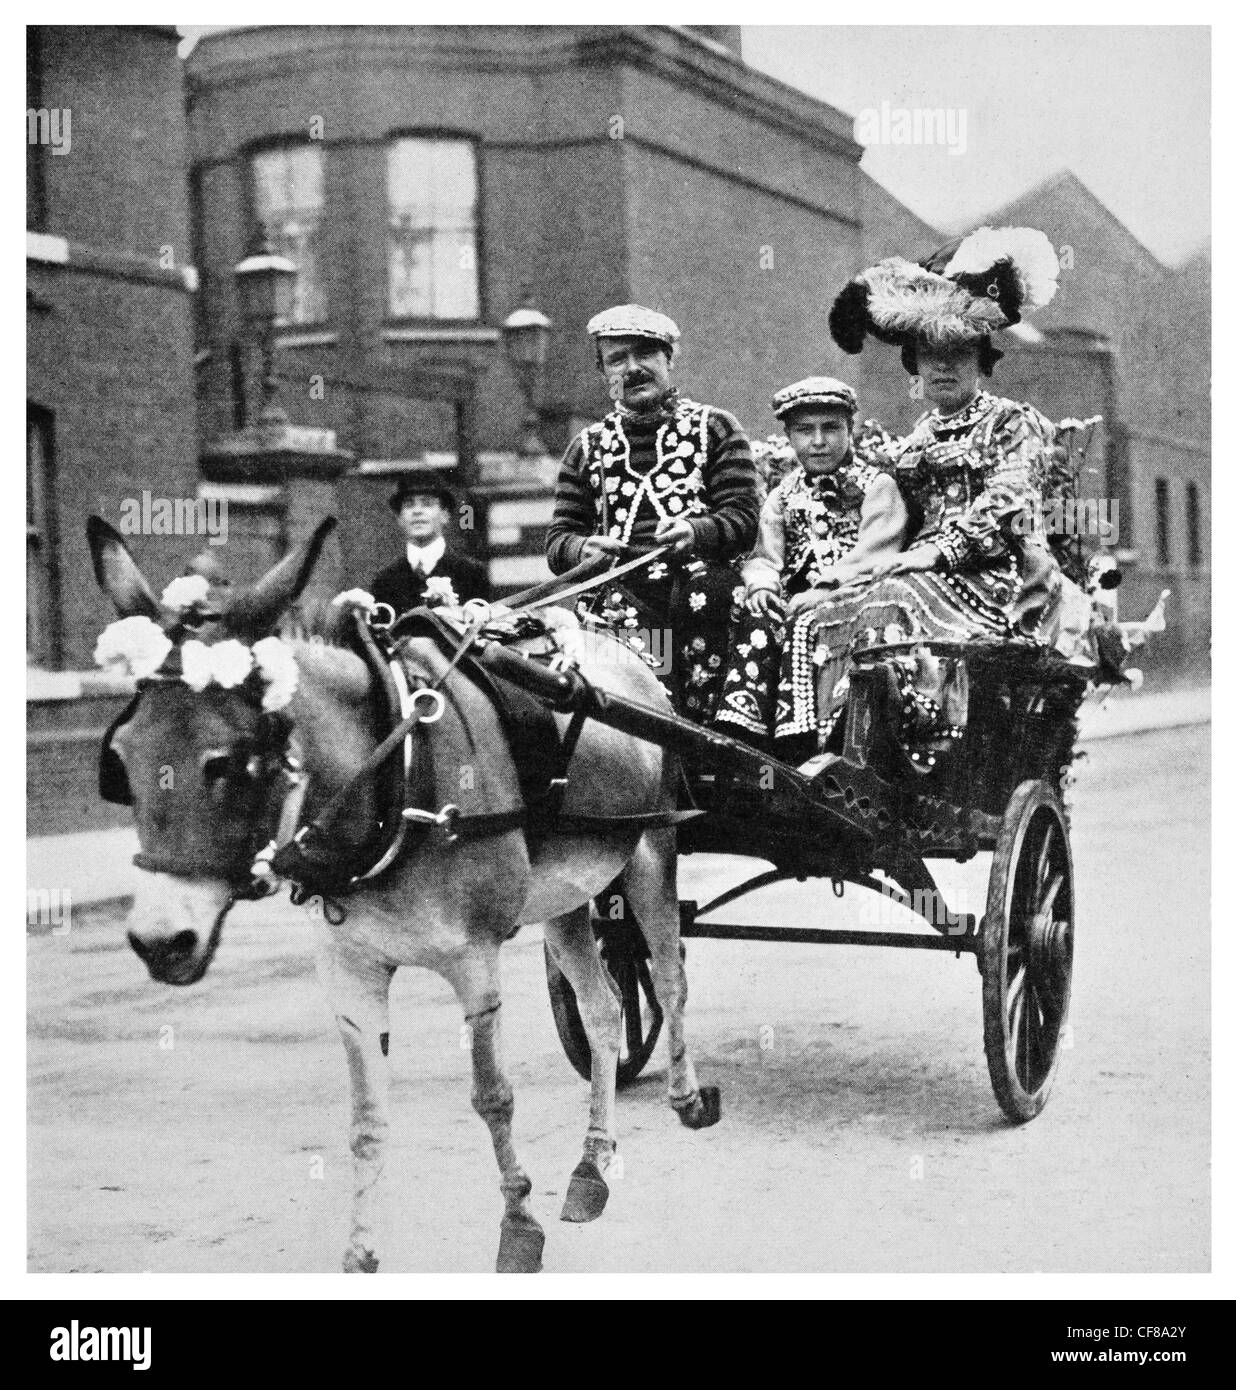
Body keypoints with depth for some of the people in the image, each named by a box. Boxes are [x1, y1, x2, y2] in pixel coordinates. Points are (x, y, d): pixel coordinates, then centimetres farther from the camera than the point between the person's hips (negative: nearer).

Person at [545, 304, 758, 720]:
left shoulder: (715, 428, 13)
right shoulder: (587, 447, 20)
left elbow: (744, 519, 3)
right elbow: (557, 540, 15)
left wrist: (697, 532, -19)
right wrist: (582, 548, -9)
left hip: (706, 604, -1)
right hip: (623, 611, 1)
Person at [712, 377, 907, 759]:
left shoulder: (876, 486, 6)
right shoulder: (783, 495, 23)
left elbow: (873, 555, -8)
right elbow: (766, 555, 14)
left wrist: (826, 590, -21)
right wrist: (762, 584, -10)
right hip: (794, 599, 4)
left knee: (804, 626, -34)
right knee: (755, 624, -27)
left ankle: (798, 748, -42)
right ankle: (740, 740, -37)